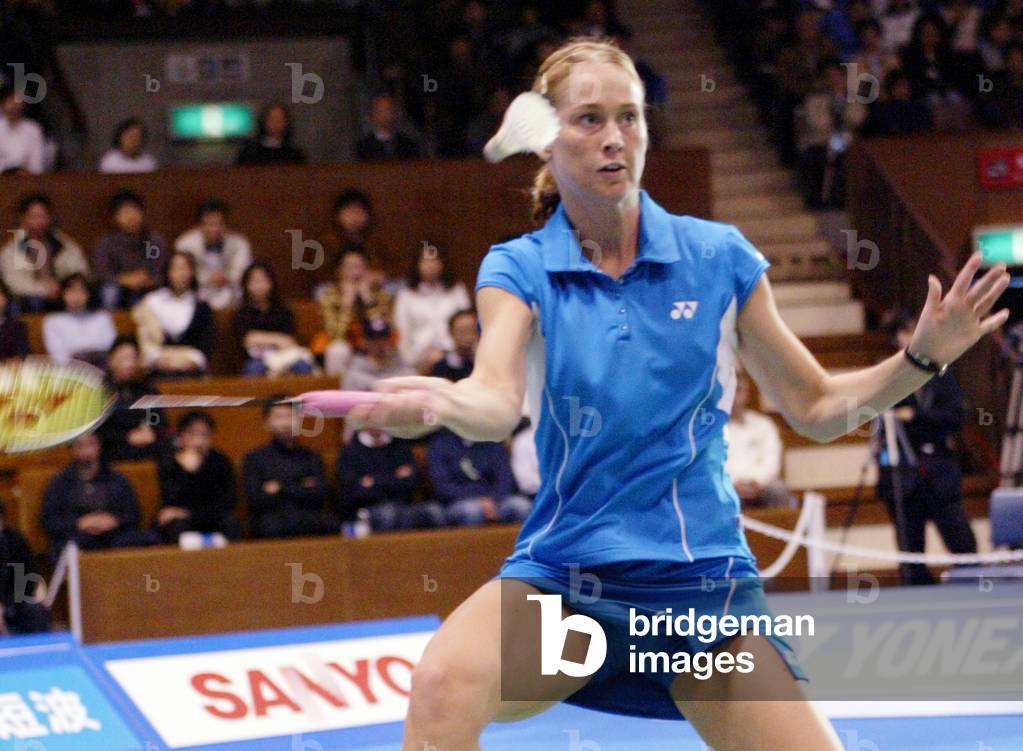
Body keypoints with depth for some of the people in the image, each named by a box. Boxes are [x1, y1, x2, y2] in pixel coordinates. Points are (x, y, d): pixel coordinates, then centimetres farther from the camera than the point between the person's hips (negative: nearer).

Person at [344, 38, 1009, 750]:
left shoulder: (718, 256, 2)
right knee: (442, 684, -31)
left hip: (702, 575, 2)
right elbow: (497, 401, -19)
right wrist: (439, 401, -42)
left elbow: (816, 408, 10)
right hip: (561, 570, -1)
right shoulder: (518, 269, 0)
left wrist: (921, 358, -6)